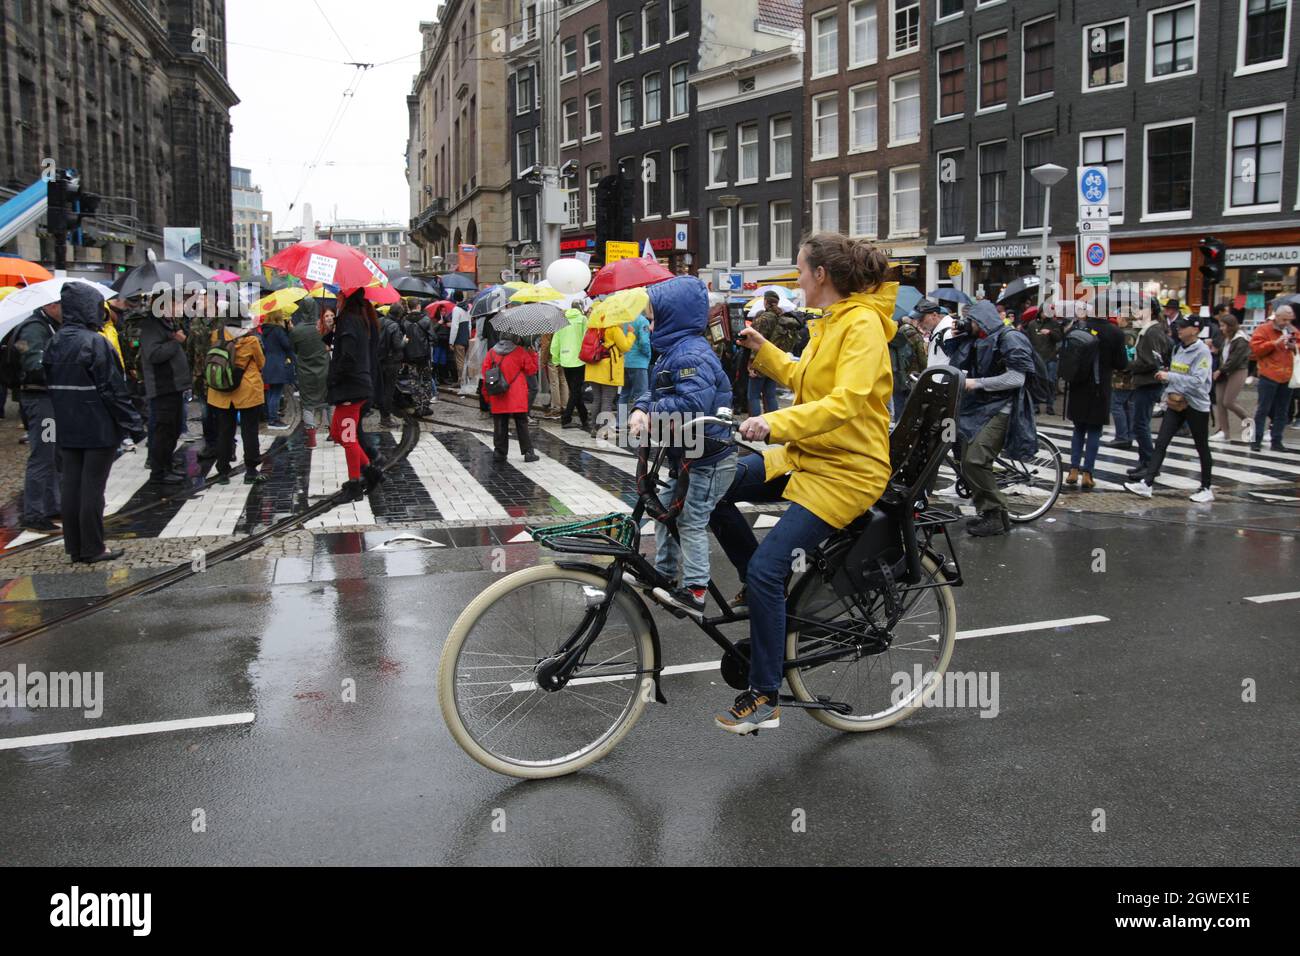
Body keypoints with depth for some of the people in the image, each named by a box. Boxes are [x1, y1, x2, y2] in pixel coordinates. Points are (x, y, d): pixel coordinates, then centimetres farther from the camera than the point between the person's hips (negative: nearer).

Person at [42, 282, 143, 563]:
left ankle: (74, 547, 17)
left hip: (67, 430, 7)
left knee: (71, 485, 10)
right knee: (93, 487, -1)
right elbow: (113, 389, -17)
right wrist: (133, 424, -11)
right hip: (99, 429, -7)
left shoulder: (56, 343, 7)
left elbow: (51, 384, 11)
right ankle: (92, 549, 6)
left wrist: (63, 416, 18)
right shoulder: (96, 343, -15)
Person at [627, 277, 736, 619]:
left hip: (709, 457, -11)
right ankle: (664, 576, 29)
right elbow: (655, 390, 10)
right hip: (685, 454, 11)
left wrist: (650, 414, -22)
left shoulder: (693, 354, -23)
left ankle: (694, 593, 0)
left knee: (691, 522, -7)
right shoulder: (672, 350, 11)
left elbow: (693, 403, -34)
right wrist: (641, 408, -12)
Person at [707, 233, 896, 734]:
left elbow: (846, 402, -29)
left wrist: (775, 423, -38)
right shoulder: (827, 323, 13)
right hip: (804, 455, 9)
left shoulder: (862, 324, -16)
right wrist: (763, 349, 16)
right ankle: (764, 586, 14)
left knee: (765, 568, -17)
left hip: (847, 468, -9)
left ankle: (765, 697, -4)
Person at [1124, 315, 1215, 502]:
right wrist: (1169, 392, 7)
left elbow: (1197, 380, -24)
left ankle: (1206, 488, 20)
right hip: (1175, 403, 6)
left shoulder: (1202, 351, -14)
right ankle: (1146, 483, -11)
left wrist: (1169, 376, -24)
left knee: (1202, 448, 8)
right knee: (1161, 443, -5)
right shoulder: (1177, 349, 8)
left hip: (1196, 405, -6)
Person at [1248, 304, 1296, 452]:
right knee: (1263, 409, -2)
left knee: (1282, 411, 7)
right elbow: (1256, 348, -12)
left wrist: (1294, 347, 1)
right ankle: (1256, 439, 3)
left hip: (1287, 376, 5)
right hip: (1269, 375, -5)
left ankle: (1276, 441, 13)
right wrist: (1275, 343, -20)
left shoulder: (1292, 331, 14)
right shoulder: (1264, 329, -3)